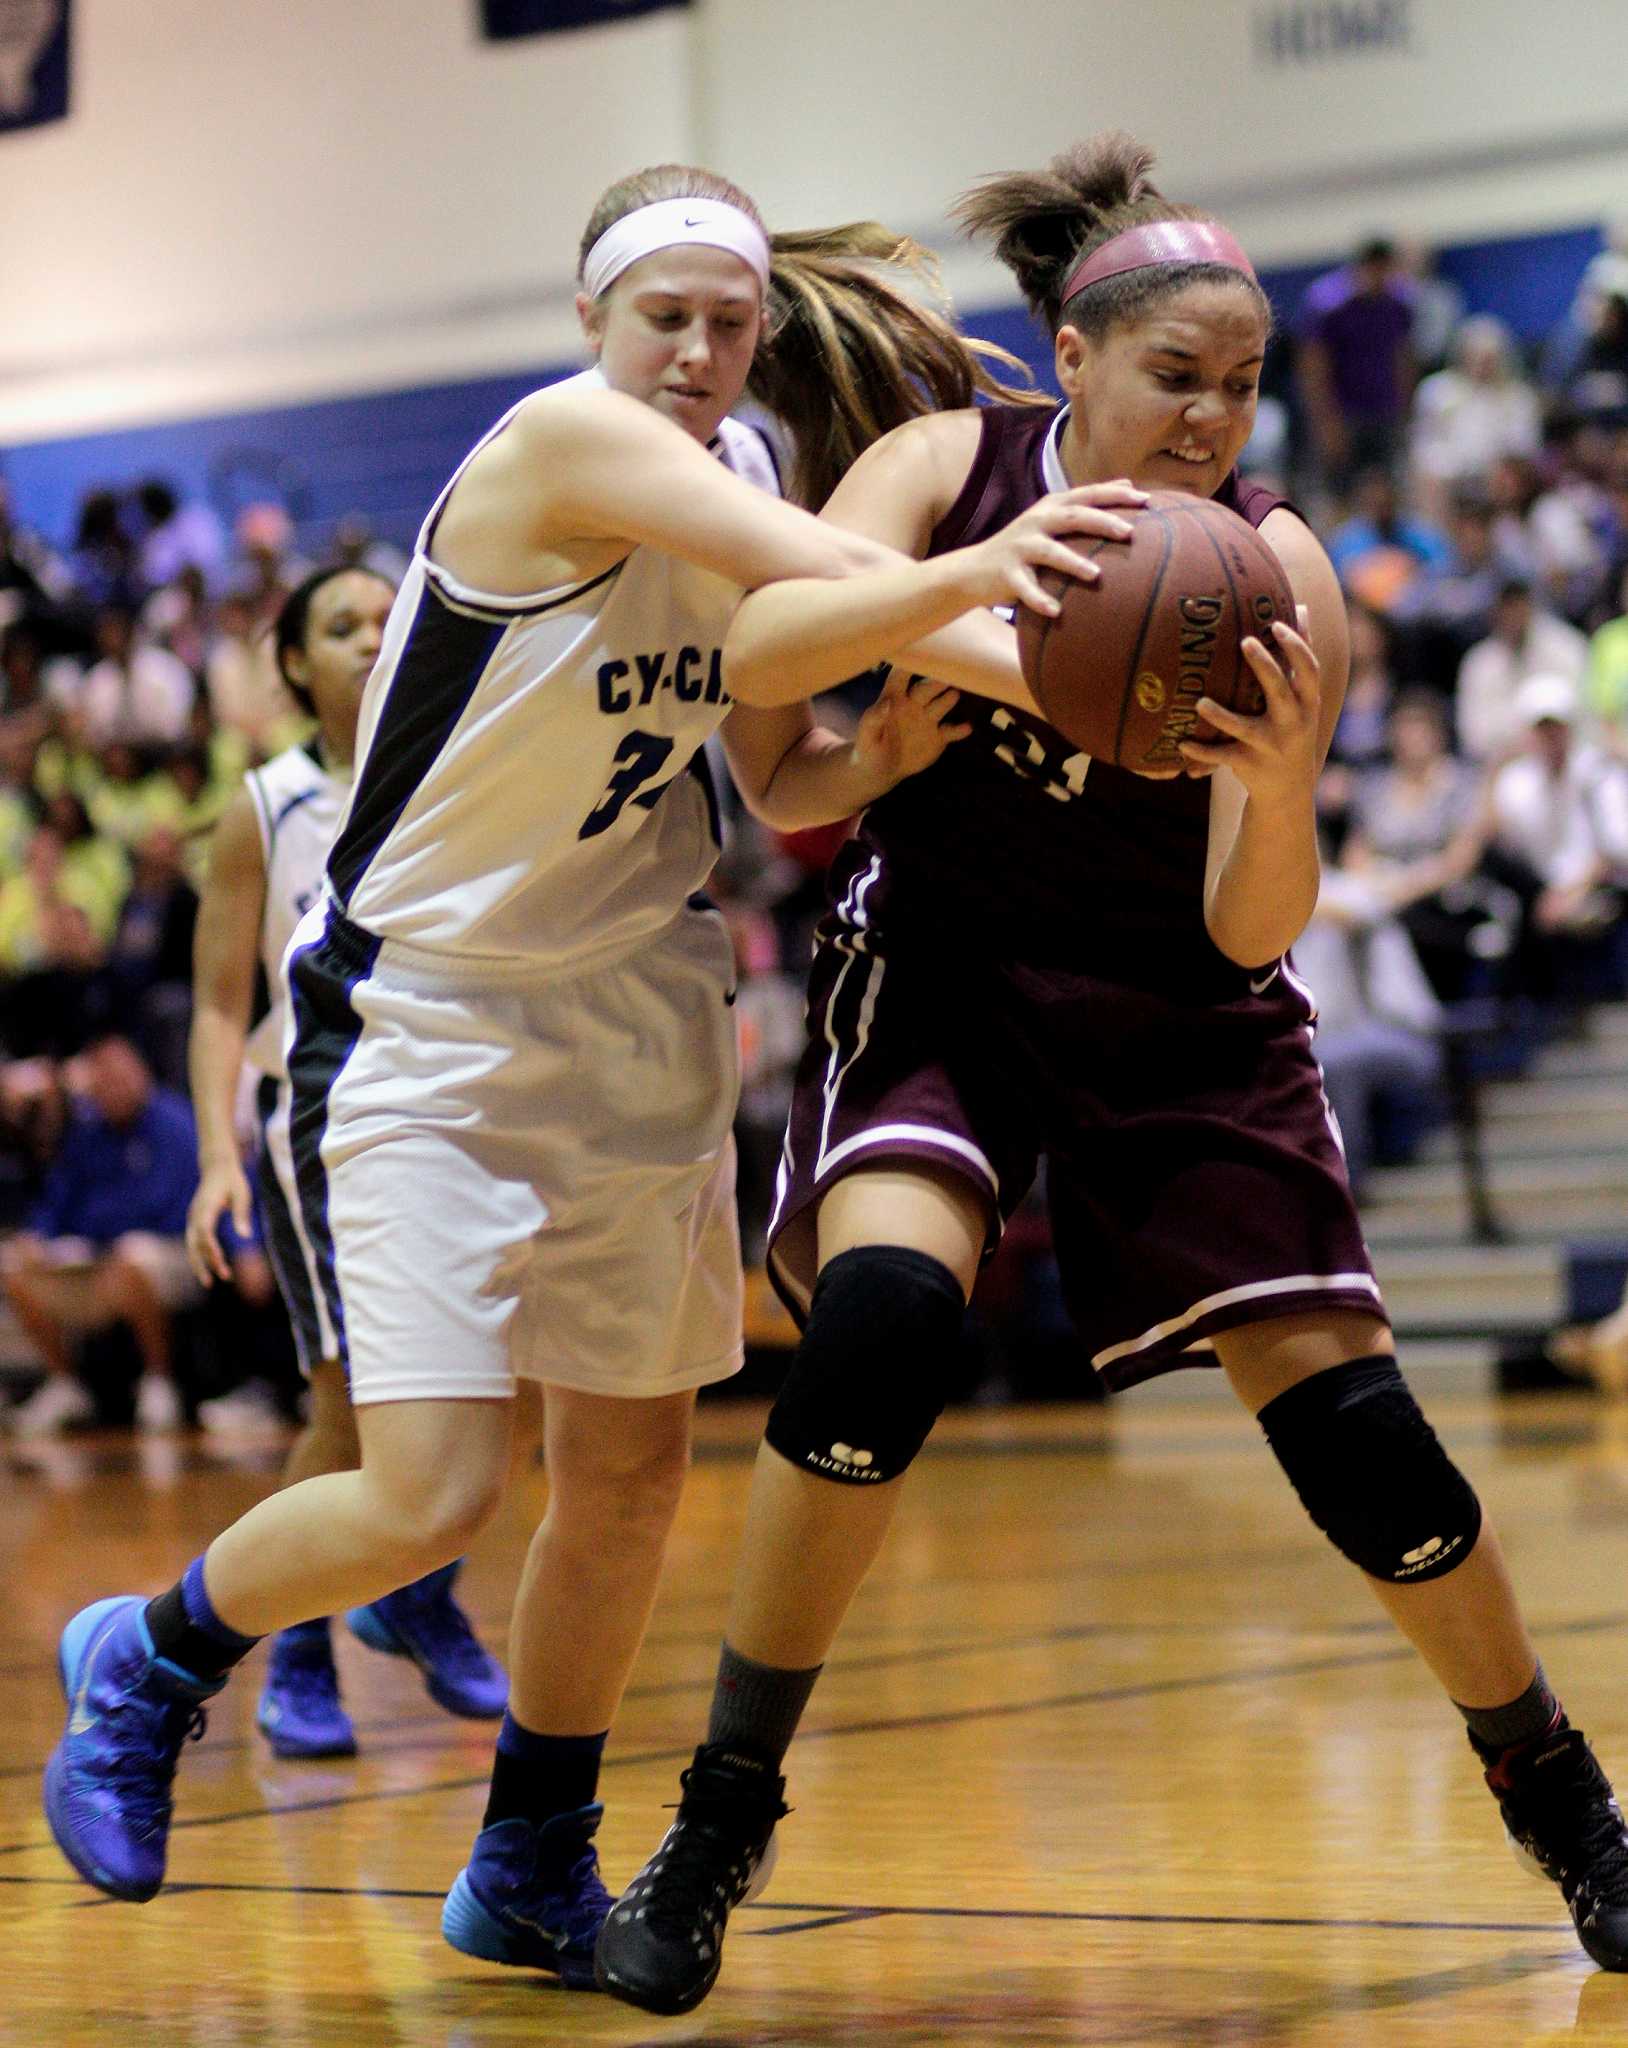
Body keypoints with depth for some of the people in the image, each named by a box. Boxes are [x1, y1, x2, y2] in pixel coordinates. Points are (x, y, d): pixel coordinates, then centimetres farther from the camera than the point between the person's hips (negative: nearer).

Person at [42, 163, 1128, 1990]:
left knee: (630, 1473, 12)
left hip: (631, 1009, 8)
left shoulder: (746, 475, 2)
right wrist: (965, 586, -53)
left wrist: (899, 744, -15)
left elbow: (779, 778, 5)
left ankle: (530, 1876, 30)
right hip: (422, 1017, -8)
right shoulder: (561, 442, -21)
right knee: (431, 1495, -14)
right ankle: (150, 1659, 16)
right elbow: (827, 574, -36)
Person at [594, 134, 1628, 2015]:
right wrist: (973, 579, -45)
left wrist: (1278, 787, -40)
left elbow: (1253, 931, -19)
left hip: (1183, 1014, 1)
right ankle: (720, 1824, -14)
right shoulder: (955, 466, -11)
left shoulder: (1274, 570, -14)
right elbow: (760, 643, -30)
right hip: (943, 974, -1)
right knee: (880, 1313, -28)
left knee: (1348, 1420, -6)